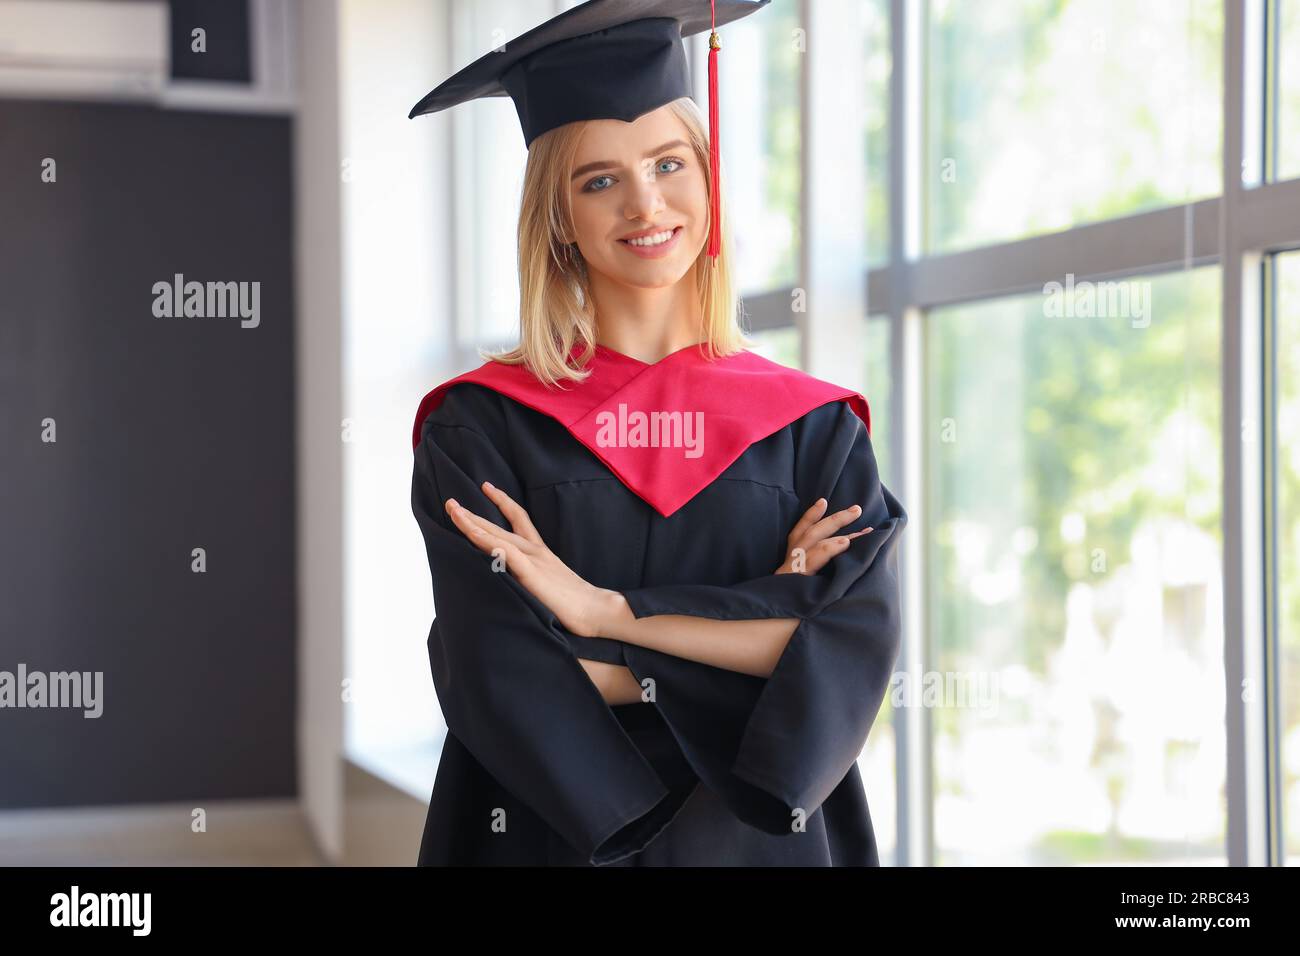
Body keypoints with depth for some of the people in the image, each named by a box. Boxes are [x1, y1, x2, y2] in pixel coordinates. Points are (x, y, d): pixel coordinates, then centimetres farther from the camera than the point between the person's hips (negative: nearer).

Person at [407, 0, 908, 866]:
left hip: (767, 838, 1)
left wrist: (607, 613, -18)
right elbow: (501, 681, -15)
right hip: (553, 837, -1)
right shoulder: (480, 429, -5)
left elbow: (857, 648, -14)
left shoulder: (814, 428, -1)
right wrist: (755, 628, -14)